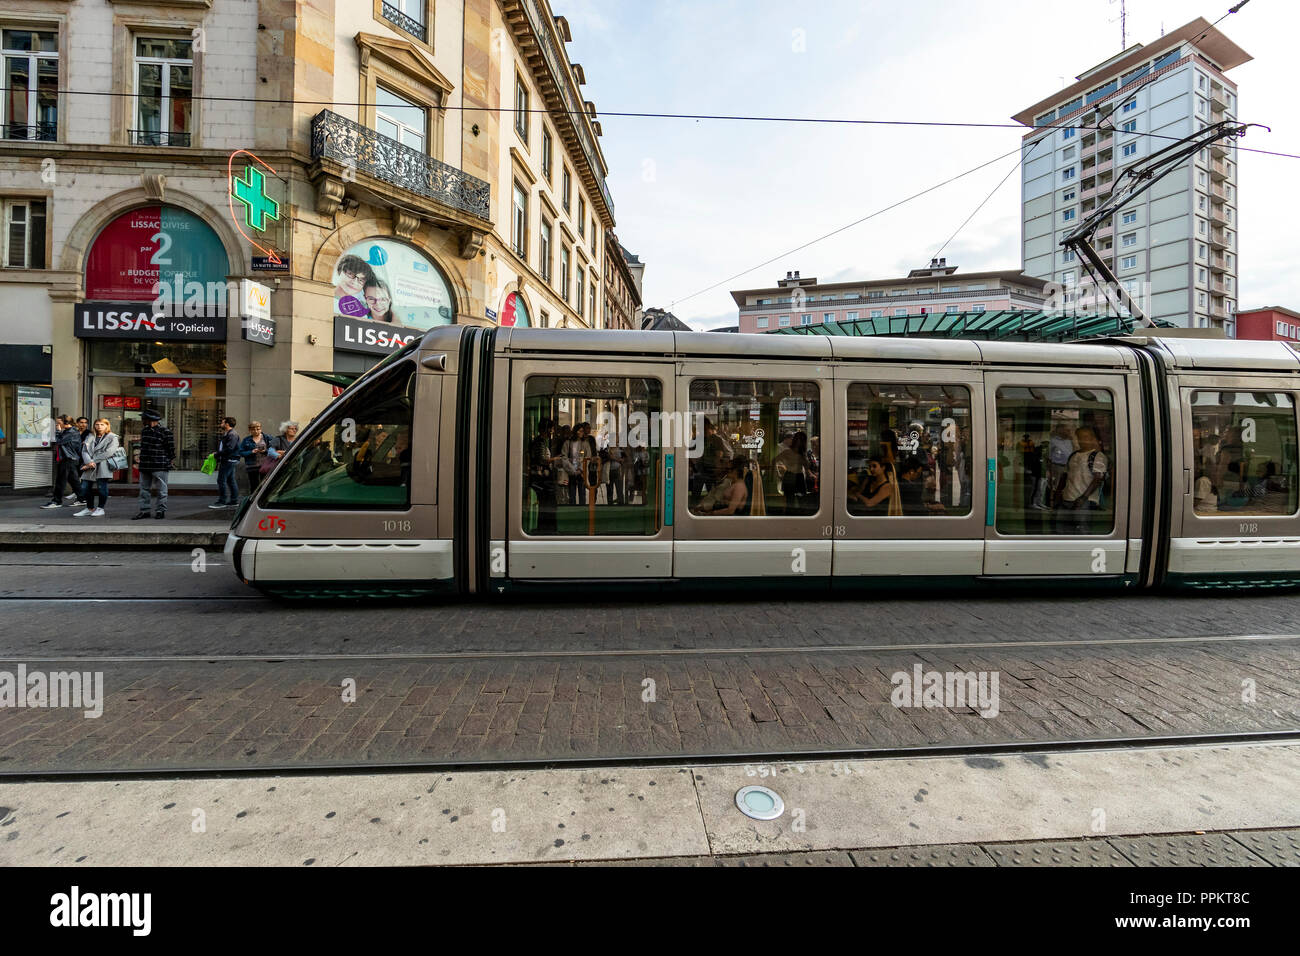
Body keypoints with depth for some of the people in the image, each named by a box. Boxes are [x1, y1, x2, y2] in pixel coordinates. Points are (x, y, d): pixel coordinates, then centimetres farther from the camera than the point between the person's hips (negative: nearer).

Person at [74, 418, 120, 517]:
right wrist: (89, 462, -10)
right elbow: (84, 451, 9)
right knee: (85, 487, 6)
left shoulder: (112, 438, 3)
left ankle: (100, 508, 8)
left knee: (102, 487, -4)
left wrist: (94, 461, -12)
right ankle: (90, 508, 19)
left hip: (103, 466, -6)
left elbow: (109, 452, -9)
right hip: (90, 467, 6)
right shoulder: (90, 437, 18)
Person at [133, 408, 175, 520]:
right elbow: (142, 447, 24)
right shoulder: (145, 431, 14)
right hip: (144, 466, 8)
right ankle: (144, 510, 16)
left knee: (161, 489, -1)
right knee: (144, 489, 10)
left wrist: (169, 462, -6)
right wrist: (141, 458, 20)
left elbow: (171, 448, -6)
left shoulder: (165, 432, -8)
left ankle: (161, 510, 6)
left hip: (160, 466, -8)